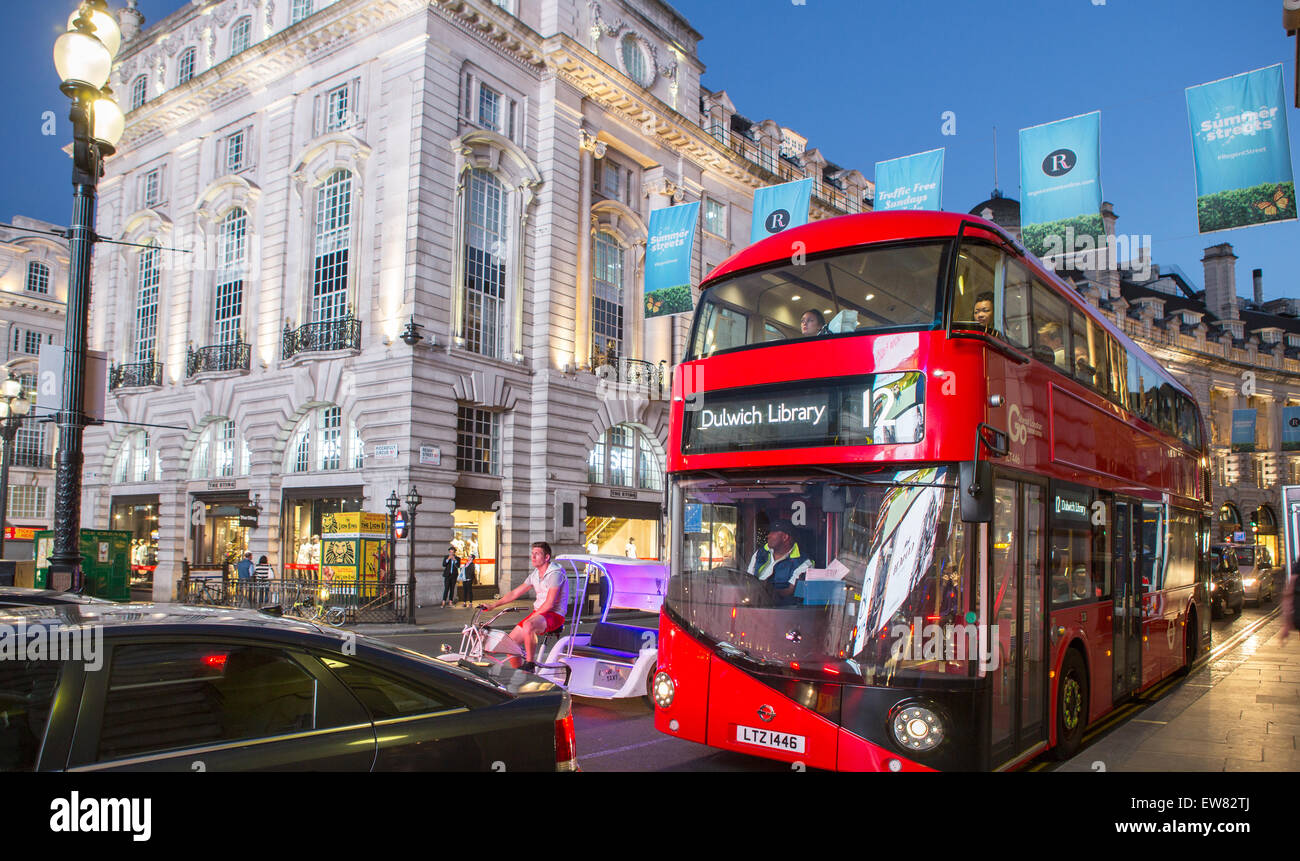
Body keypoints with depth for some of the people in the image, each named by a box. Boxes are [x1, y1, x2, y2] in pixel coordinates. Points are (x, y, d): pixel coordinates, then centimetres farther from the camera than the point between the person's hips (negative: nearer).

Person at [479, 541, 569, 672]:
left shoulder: (555, 573, -15)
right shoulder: (535, 575, 12)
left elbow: (549, 604, -22)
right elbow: (515, 593, 15)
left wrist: (531, 617, -20)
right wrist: (492, 605, 9)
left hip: (554, 615, -9)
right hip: (538, 613, 9)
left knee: (528, 626, -38)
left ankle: (530, 665, -23)